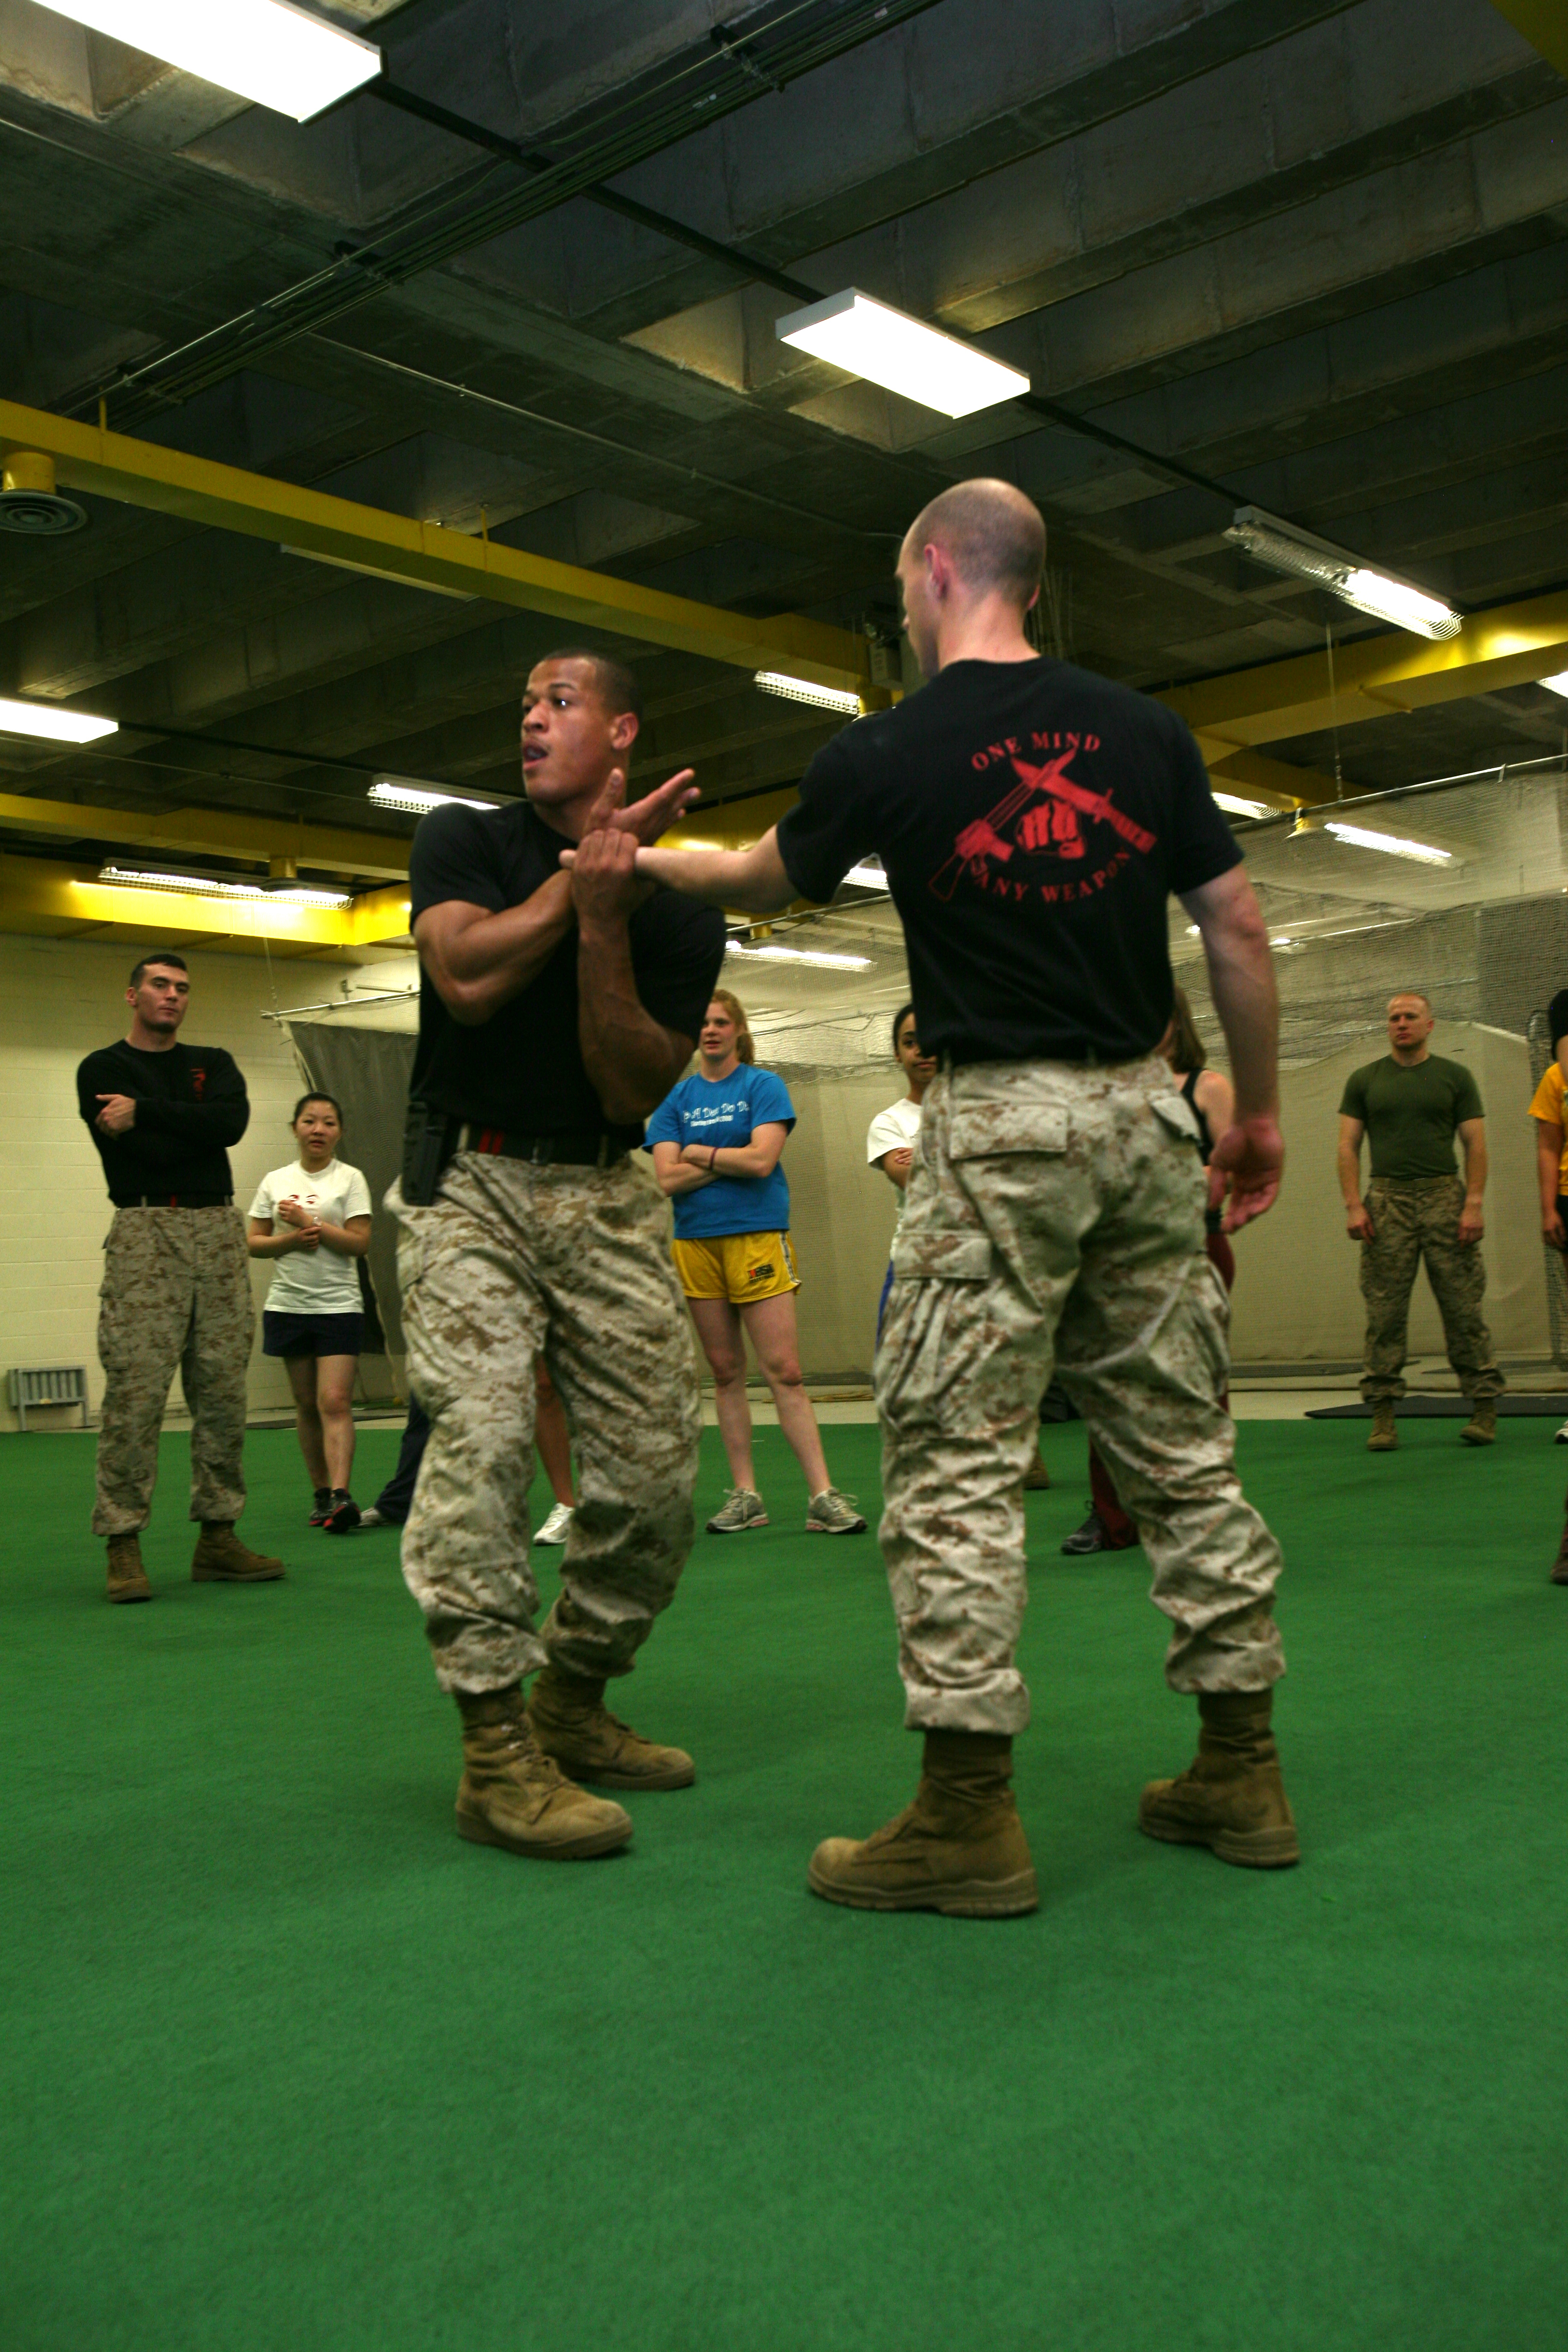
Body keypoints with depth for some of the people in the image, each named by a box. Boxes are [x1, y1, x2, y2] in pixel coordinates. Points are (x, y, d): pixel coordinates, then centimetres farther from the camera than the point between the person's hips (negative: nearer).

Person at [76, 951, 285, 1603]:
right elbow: (143, 1152, -7)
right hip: (145, 1232, -4)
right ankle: (123, 1545, -6)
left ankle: (217, 1537, 9)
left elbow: (232, 1122, -3)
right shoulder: (104, 1070, 9)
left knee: (223, 1390, 3)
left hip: (219, 1231, 4)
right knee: (135, 1389, -10)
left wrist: (146, 1112, -7)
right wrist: (195, 1127, 1)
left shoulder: (214, 1063, 19)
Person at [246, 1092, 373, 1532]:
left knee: (335, 1401, -14)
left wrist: (310, 1222, -14)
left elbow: (360, 1243, -8)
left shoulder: (350, 1179, 0)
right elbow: (253, 1243, 7)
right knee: (307, 1404, 8)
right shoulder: (275, 1181, 9)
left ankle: (340, 1495, -20)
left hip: (338, 1305, -3)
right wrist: (291, 1238, -10)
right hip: (287, 1305, 3)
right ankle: (320, 1493, 16)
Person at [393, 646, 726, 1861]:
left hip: (608, 1197, 3)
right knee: (482, 1437, -19)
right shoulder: (465, 838, 6)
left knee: (657, 1467, -1)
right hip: (470, 1181, -2)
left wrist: (606, 922, -15)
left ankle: (573, 1704, 20)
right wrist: (585, 870, -10)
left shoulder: (680, 912, 5)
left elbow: (635, 1092, -5)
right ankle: (495, 1753, -13)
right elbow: (466, 976, -14)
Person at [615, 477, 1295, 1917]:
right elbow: (1240, 932, 6)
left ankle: (969, 1815, 2)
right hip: (1145, 1109, 5)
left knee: (958, 1458, -1)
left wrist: (648, 859, 36)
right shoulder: (1143, 730, 7)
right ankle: (1241, 1772, 20)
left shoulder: (886, 754, -2)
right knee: (1181, 1444, 11)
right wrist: (1261, 1114, 16)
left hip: (1001, 1118, -5)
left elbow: (762, 884, 16)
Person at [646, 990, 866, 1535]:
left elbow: (761, 1160, -11)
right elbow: (667, 1179, 0)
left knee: (783, 1372, -8)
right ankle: (744, 1495, 15)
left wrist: (698, 1152, -2)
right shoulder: (676, 1098, 12)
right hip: (695, 1243, 4)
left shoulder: (764, 1086, 3)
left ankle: (821, 1495, -7)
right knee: (726, 1374, 8)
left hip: (757, 1237, -4)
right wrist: (730, 1160, -6)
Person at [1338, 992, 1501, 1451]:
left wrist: (1475, 1204, -6)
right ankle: (1383, 1413, 2)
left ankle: (1484, 1406, 4)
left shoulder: (1455, 1077, 9)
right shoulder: (1364, 1080, 11)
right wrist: (1353, 1205, -5)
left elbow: (1476, 1143, 5)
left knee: (1463, 1309, -2)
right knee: (1384, 1313, -2)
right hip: (1387, 1202, 1)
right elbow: (1348, 1146, 7)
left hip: (1445, 1198, -1)